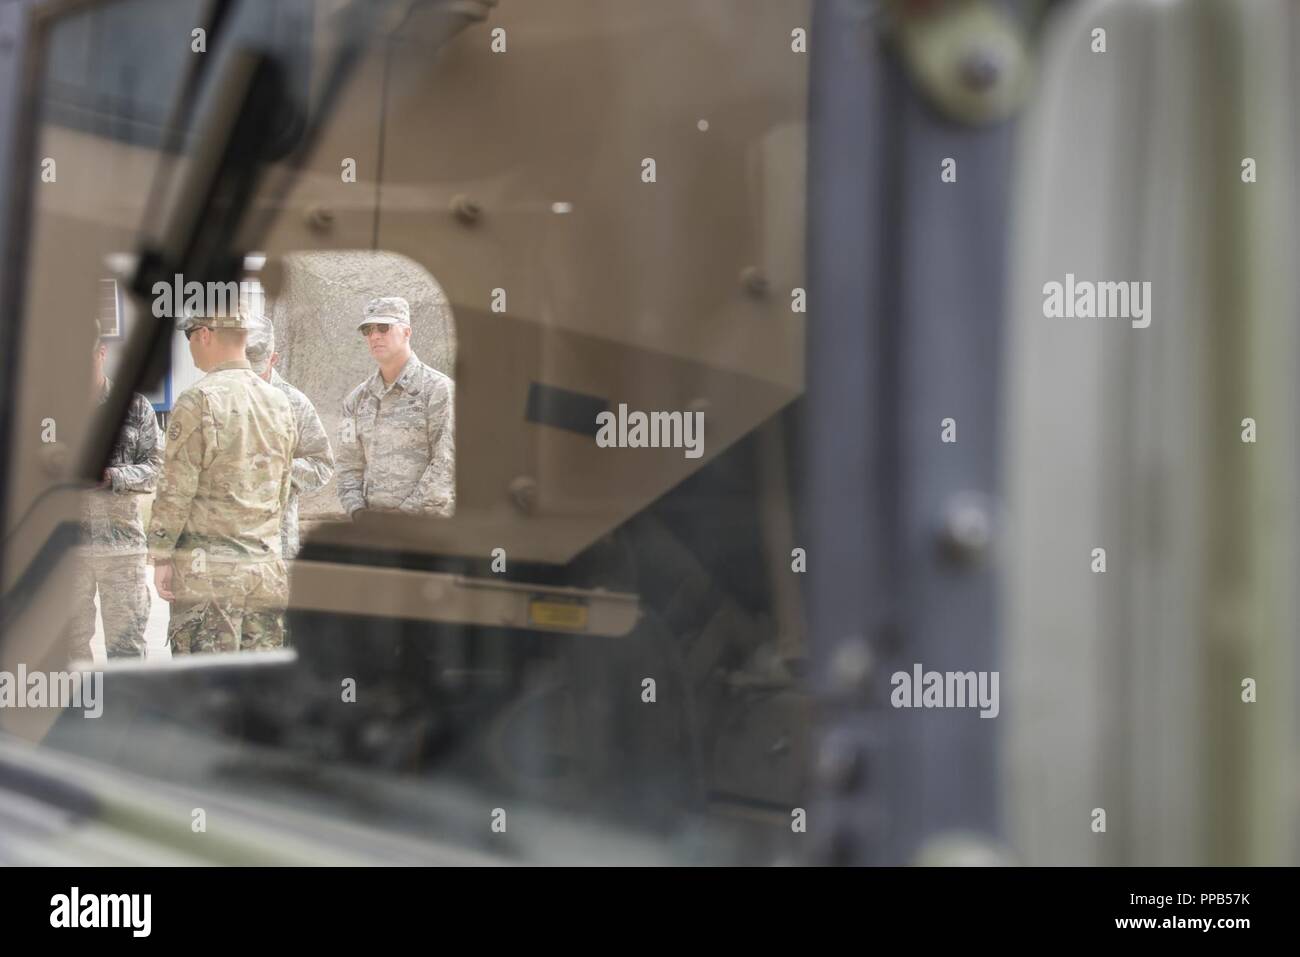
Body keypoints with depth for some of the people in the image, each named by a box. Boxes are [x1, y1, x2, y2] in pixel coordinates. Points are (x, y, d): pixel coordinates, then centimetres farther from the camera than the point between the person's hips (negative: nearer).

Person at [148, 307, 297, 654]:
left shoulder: (199, 400, -11)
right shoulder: (279, 402, 9)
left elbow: (176, 490, -12)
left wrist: (161, 557, -5)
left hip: (208, 567, -6)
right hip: (266, 566, 6)